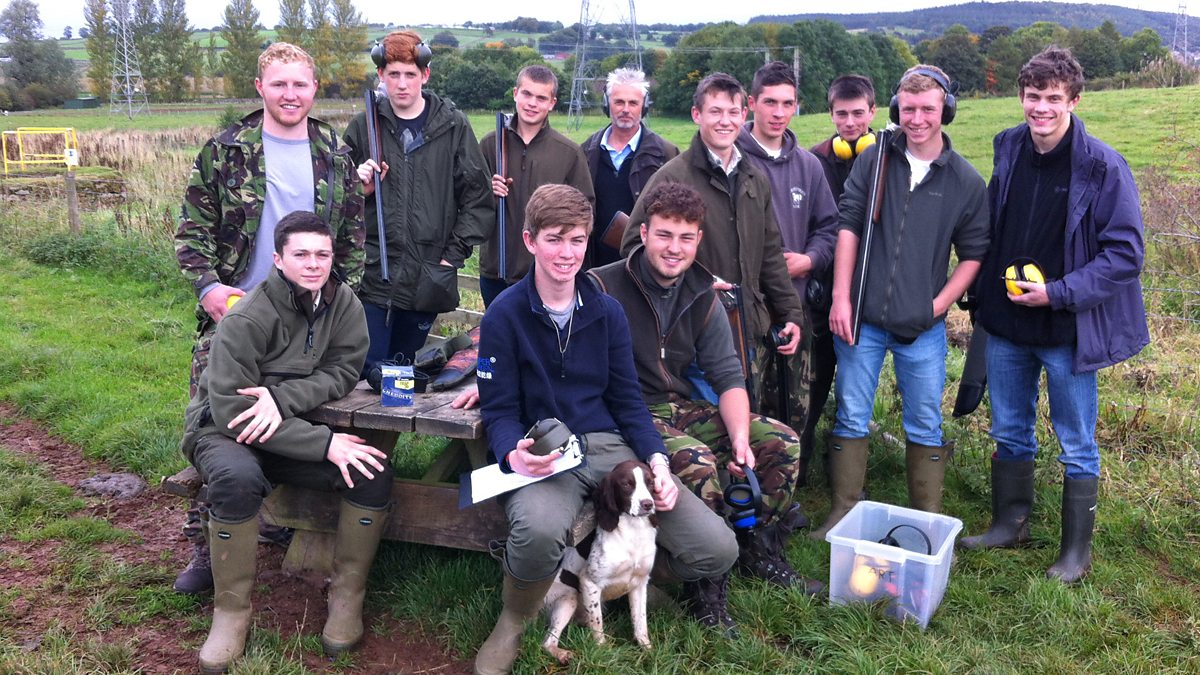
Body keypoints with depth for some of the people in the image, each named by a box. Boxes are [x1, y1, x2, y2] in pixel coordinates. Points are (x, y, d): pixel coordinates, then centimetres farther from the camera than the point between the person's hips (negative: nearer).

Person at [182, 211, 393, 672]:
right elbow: (230, 409, -27)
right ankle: (231, 610, -16)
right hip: (224, 430, -4)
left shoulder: (343, 302, -8)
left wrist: (282, 399, -27)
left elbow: (342, 372, -7)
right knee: (238, 478, -37)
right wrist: (325, 444, -30)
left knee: (373, 471, -19)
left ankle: (347, 597, -2)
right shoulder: (246, 319, -23)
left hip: (293, 426, 4)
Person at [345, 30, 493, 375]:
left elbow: (478, 198, 3)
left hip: (429, 279, 0)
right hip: (373, 276, 0)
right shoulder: (363, 126, 4)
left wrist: (454, 254, -2)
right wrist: (359, 188, -8)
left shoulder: (453, 126, 2)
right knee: (367, 371, -1)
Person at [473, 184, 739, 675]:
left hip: (611, 447, 4)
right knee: (539, 529, -40)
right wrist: (514, 454, -25)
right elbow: (499, 410, -2)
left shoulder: (607, 312, 10)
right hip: (543, 457, -3)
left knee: (718, 549, -13)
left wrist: (657, 460, -6)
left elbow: (627, 400, 10)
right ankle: (512, 625, -6)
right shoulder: (504, 316, -2)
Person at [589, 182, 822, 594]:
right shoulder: (603, 288, -13)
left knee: (782, 441, -3)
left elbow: (728, 376, 2)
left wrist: (740, 438, -14)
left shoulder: (702, 297, 6)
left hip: (682, 408, 7)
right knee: (697, 462, -34)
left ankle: (758, 551, 14)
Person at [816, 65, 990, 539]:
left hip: (923, 326, 0)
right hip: (861, 317, 0)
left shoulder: (966, 181, 2)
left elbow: (973, 253, 6)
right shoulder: (874, 161, 2)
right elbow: (847, 227, -1)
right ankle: (843, 514, 21)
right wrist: (841, 298, -7)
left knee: (925, 427, 9)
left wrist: (938, 305, -5)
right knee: (851, 419, 7)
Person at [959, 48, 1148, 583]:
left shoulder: (1102, 167, -15)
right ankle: (1010, 524, 36)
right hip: (1006, 323, 5)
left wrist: (1059, 293, -20)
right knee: (1010, 432, 18)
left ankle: (1076, 550, 25)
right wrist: (984, 293, 8)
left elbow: (1126, 253, -14)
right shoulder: (1008, 148, 0)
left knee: (1076, 446, 9)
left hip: (1068, 330, -5)